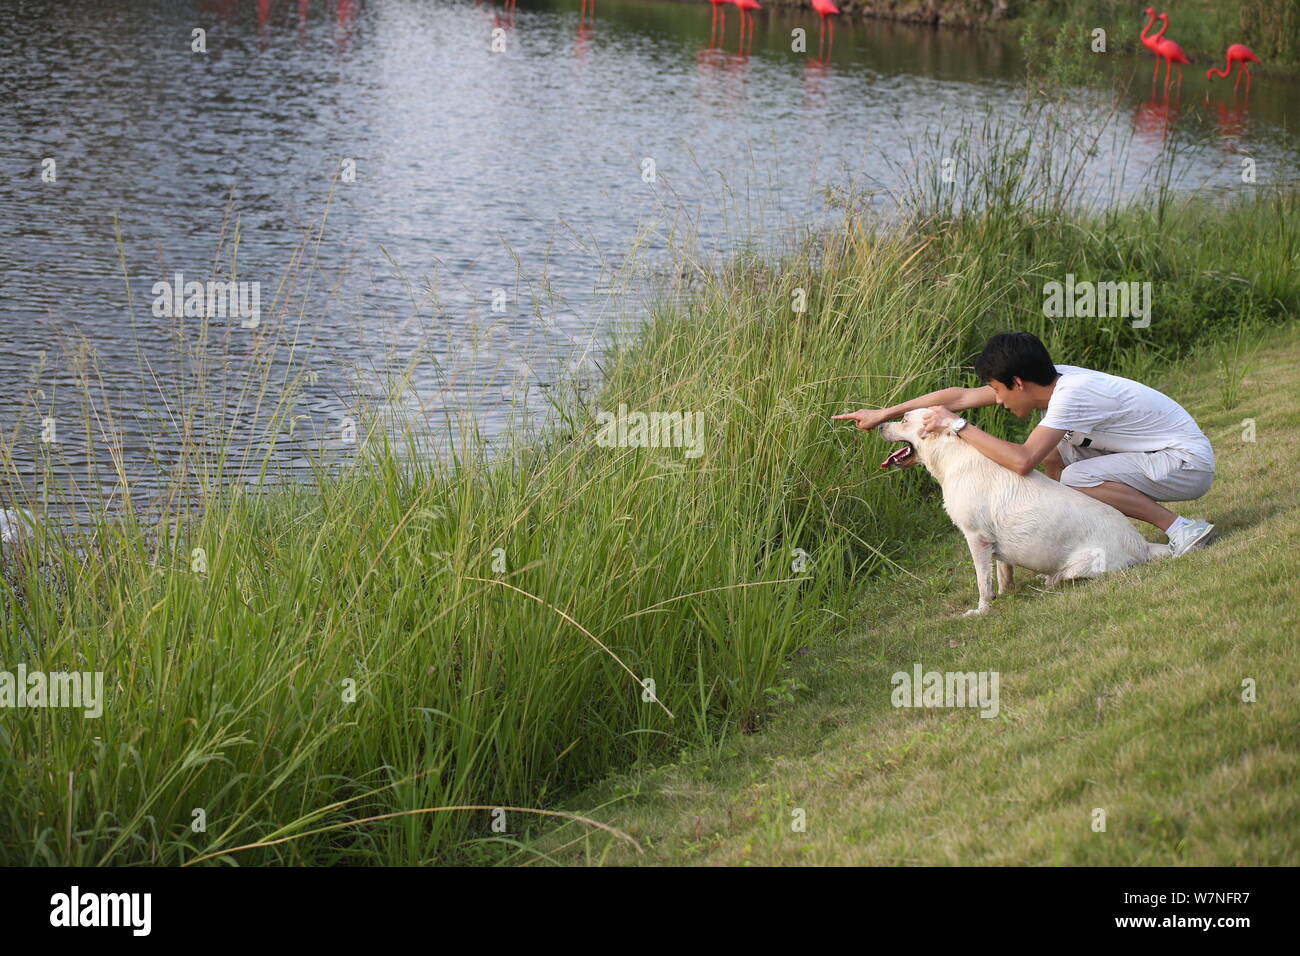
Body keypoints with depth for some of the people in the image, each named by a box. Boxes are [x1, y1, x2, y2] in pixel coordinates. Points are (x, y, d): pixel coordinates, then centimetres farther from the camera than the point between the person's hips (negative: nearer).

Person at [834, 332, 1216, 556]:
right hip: (1158, 451, 9)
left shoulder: (1071, 396, -27)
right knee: (1054, 454, 2)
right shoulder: (1053, 378, -1)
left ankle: (1181, 528, -16)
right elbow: (962, 396, 1)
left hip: (1189, 464, -9)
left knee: (1075, 478, -24)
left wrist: (957, 426, -27)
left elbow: (1022, 461, -36)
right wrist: (884, 414, 0)